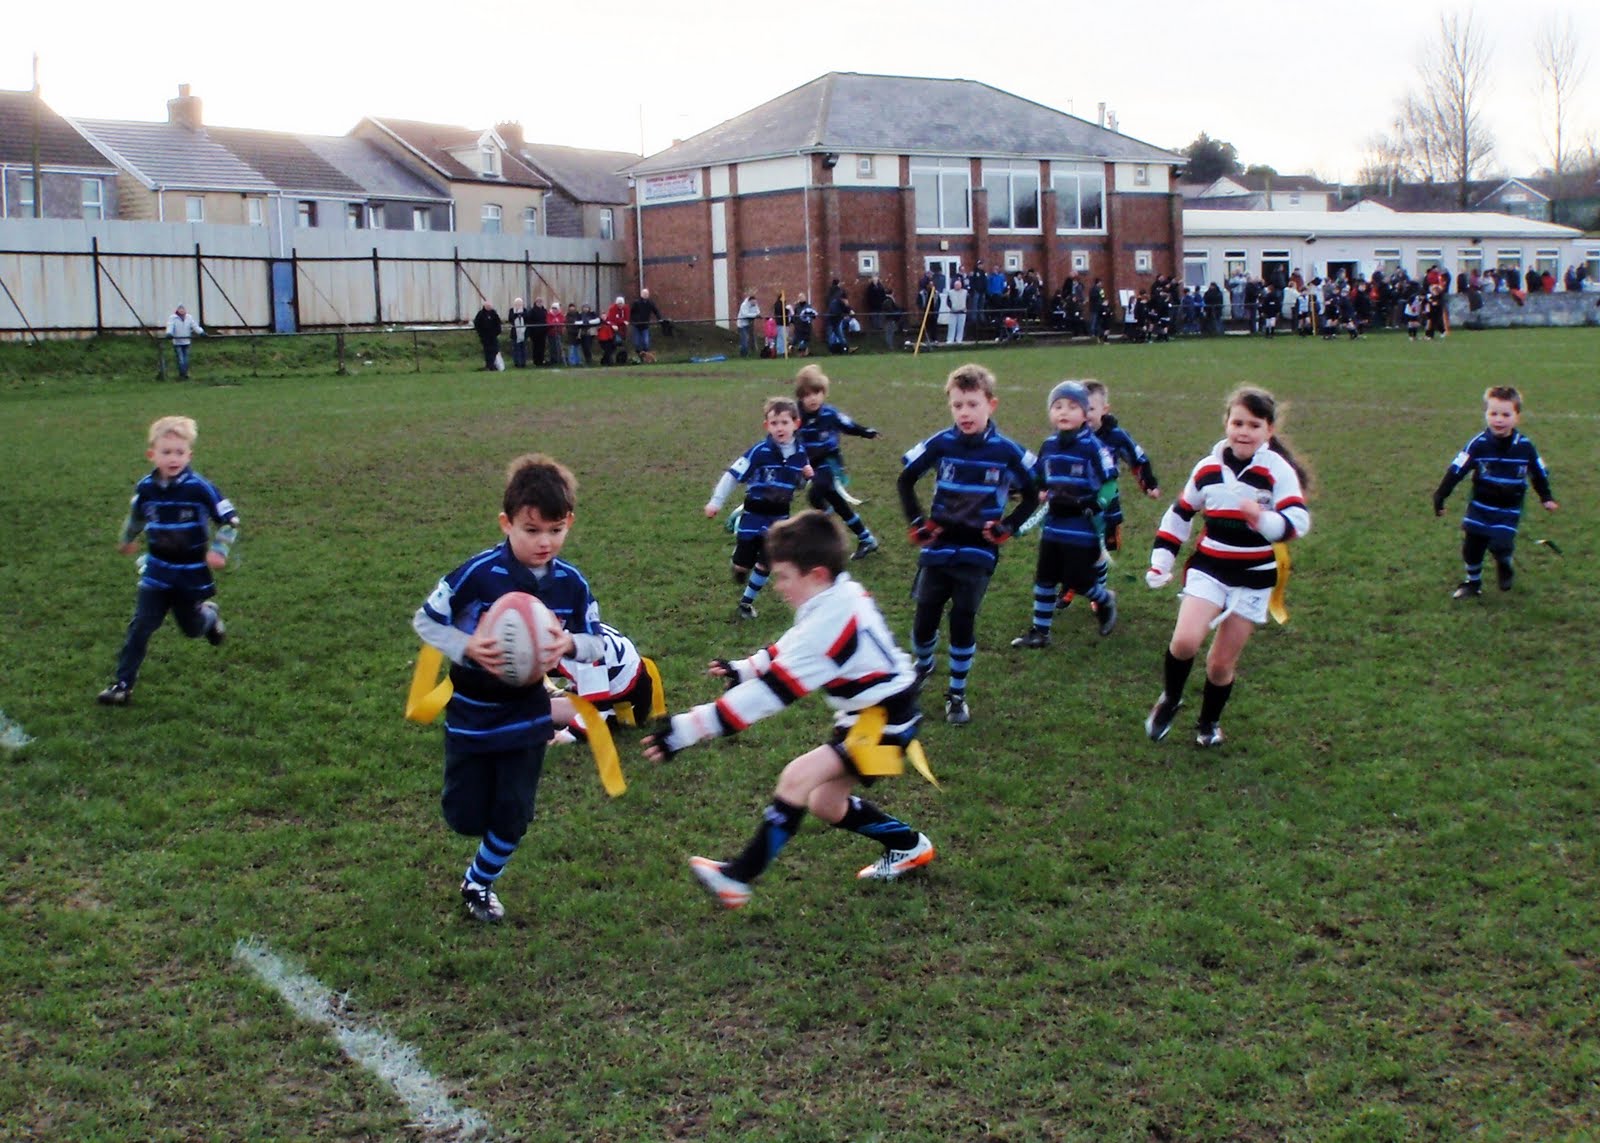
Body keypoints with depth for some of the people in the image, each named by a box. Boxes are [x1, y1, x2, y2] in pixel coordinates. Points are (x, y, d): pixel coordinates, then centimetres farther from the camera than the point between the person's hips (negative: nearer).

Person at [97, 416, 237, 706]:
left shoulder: (200, 488, -18)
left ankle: (208, 614, 49)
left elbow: (230, 520, -9)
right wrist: (128, 540, 35)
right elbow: (136, 516, 18)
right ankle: (123, 684, 2)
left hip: (192, 575, -2)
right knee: (140, 626, -5)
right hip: (156, 573, 2)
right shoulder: (145, 488, -6)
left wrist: (218, 550, -21)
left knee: (191, 627, 13)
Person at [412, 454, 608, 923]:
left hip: (527, 717, 2)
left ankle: (479, 882, 33)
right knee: (467, 818, 7)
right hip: (471, 716, -2)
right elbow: (425, 621, -14)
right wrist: (466, 647, -31)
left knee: (513, 817, 5)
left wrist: (571, 644, -26)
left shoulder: (571, 583, -12)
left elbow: (597, 643, -3)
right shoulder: (478, 573, -24)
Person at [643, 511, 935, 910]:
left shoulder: (828, 622, -28)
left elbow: (771, 691, -31)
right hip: (867, 712, 10)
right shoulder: (842, 595, 0)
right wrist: (744, 669, 11)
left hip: (883, 721, -10)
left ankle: (737, 879, -17)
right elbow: (790, 651, 19)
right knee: (825, 802, 14)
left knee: (798, 777, -21)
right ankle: (909, 846, 31)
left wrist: (686, 730, -32)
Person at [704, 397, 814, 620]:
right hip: (754, 514, -3)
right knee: (742, 565, 3)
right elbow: (733, 475, -15)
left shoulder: (800, 454, -4)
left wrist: (808, 477, -10)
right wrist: (715, 501, -17)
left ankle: (747, 601, 25)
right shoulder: (760, 451, -18)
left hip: (778, 517, 3)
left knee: (766, 564, 4)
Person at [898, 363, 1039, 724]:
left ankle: (957, 694, 17)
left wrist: (1008, 526, -7)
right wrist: (916, 522, 0)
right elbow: (905, 480, 8)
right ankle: (922, 666, 36)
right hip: (937, 548, 1)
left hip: (977, 553, -1)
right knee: (925, 618, 5)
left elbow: (1032, 494, 4)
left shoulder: (1006, 451, -9)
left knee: (963, 621, 0)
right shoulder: (940, 444, -7)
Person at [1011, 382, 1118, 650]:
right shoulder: (1049, 445, 5)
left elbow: (1109, 486, -11)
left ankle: (1105, 601, 32)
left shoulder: (1092, 447, -13)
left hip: (1082, 529, -6)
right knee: (1044, 578, 9)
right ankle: (1039, 631, 19)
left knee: (1078, 580, 0)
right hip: (1053, 526, 6)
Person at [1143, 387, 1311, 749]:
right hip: (1208, 569, 1)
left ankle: (1209, 723, 33)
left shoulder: (1278, 471, -9)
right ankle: (1170, 700, 8)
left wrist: (1263, 519, -40)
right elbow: (1179, 515, 13)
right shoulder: (1208, 468, 1)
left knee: (1222, 661, 5)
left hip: (1255, 578, -1)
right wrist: (1160, 561, 8)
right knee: (1185, 641, -21)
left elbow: (1298, 522, -20)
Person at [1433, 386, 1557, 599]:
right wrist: (1440, 496, -16)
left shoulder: (1525, 447, -7)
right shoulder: (1478, 444, -13)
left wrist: (1547, 498, 12)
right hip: (1479, 508, 1)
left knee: (1500, 545, -14)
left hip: (1508, 511, -1)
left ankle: (1504, 565, 21)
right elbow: (1456, 470, -13)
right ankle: (1473, 582, 28)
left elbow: (1539, 474, 9)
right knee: (1472, 546, 5)